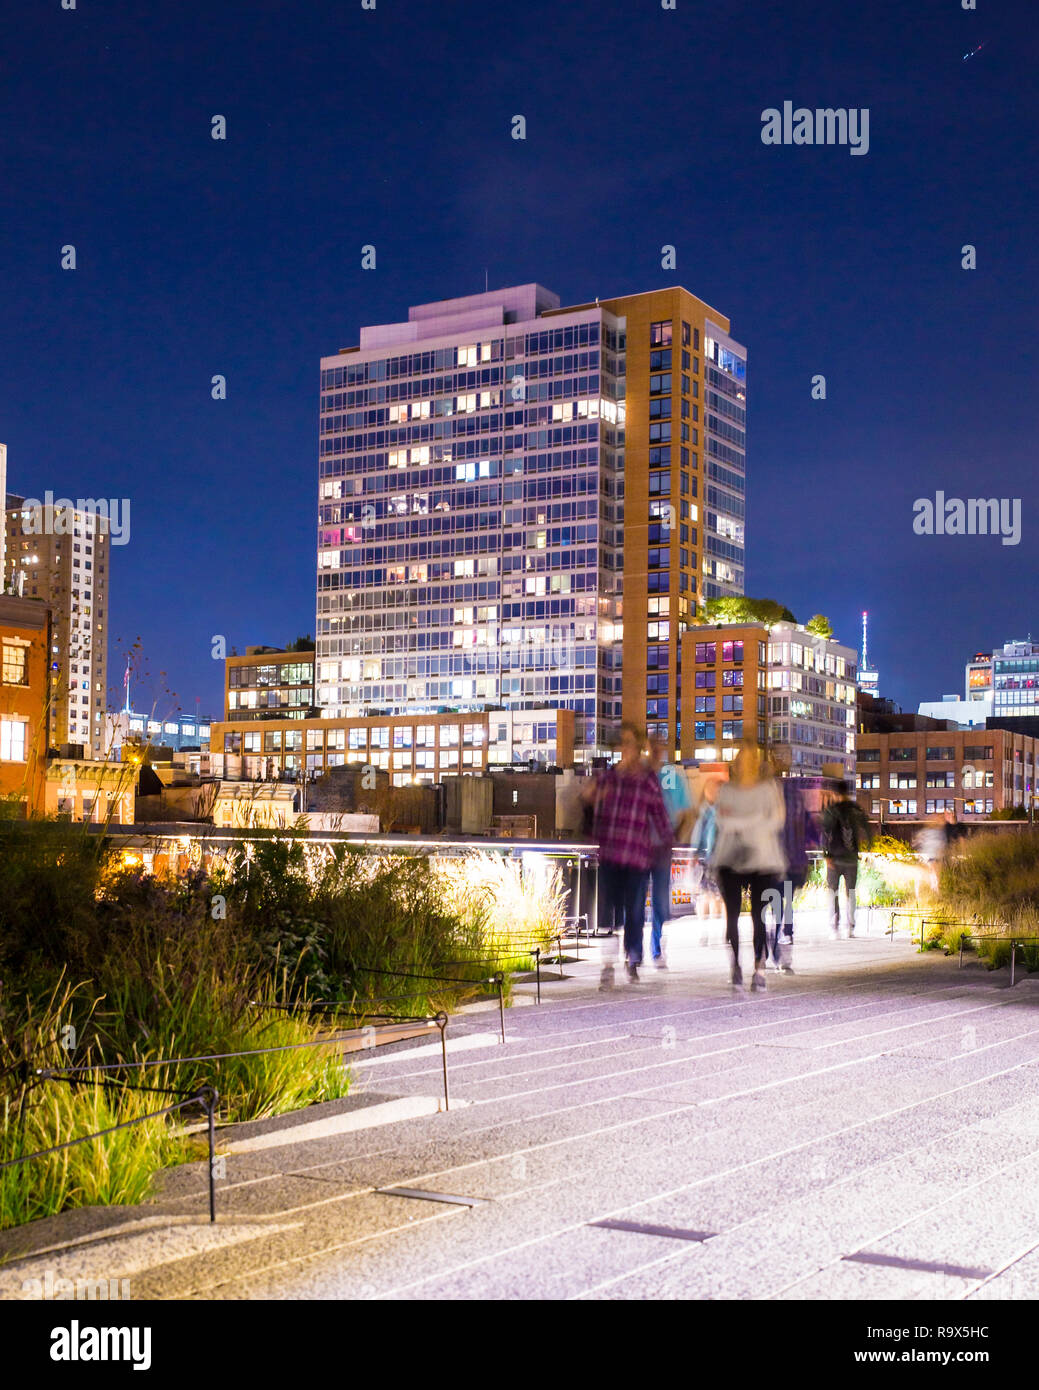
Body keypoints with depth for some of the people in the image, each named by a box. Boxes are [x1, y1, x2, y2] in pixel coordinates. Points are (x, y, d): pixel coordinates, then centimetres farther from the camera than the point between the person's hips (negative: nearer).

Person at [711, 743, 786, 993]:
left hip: (762, 859, -2)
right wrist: (756, 820, -8)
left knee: (759, 916, -5)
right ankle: (735, 970, -1)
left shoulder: (768, 788, 6)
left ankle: (759, 969, 3)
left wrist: (738, 822, -8)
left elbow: (776, 821, -5)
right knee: (732, 916, -5)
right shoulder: (726, 790, 13)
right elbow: (722, 821, 4)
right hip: (730, 859, 2)